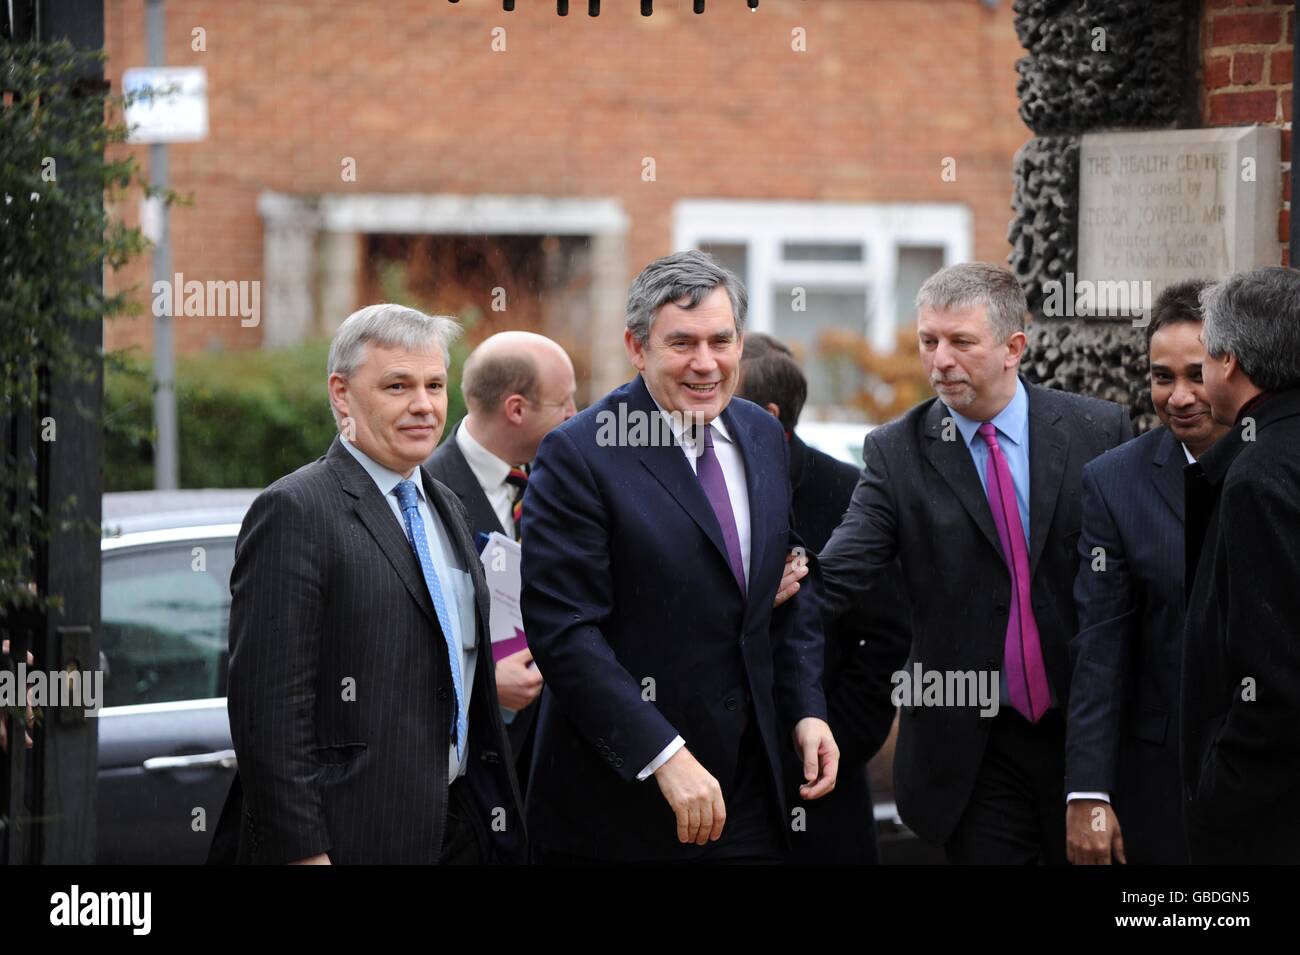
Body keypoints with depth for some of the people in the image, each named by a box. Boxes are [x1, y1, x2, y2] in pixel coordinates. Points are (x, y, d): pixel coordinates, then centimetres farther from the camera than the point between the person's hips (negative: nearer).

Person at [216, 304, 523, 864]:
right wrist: (300, 852, -20)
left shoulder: (445, 508, 18)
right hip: (356, 835, -8)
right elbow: (270, 707, -16)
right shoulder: (294, 511, -10)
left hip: (463, 829, 8)